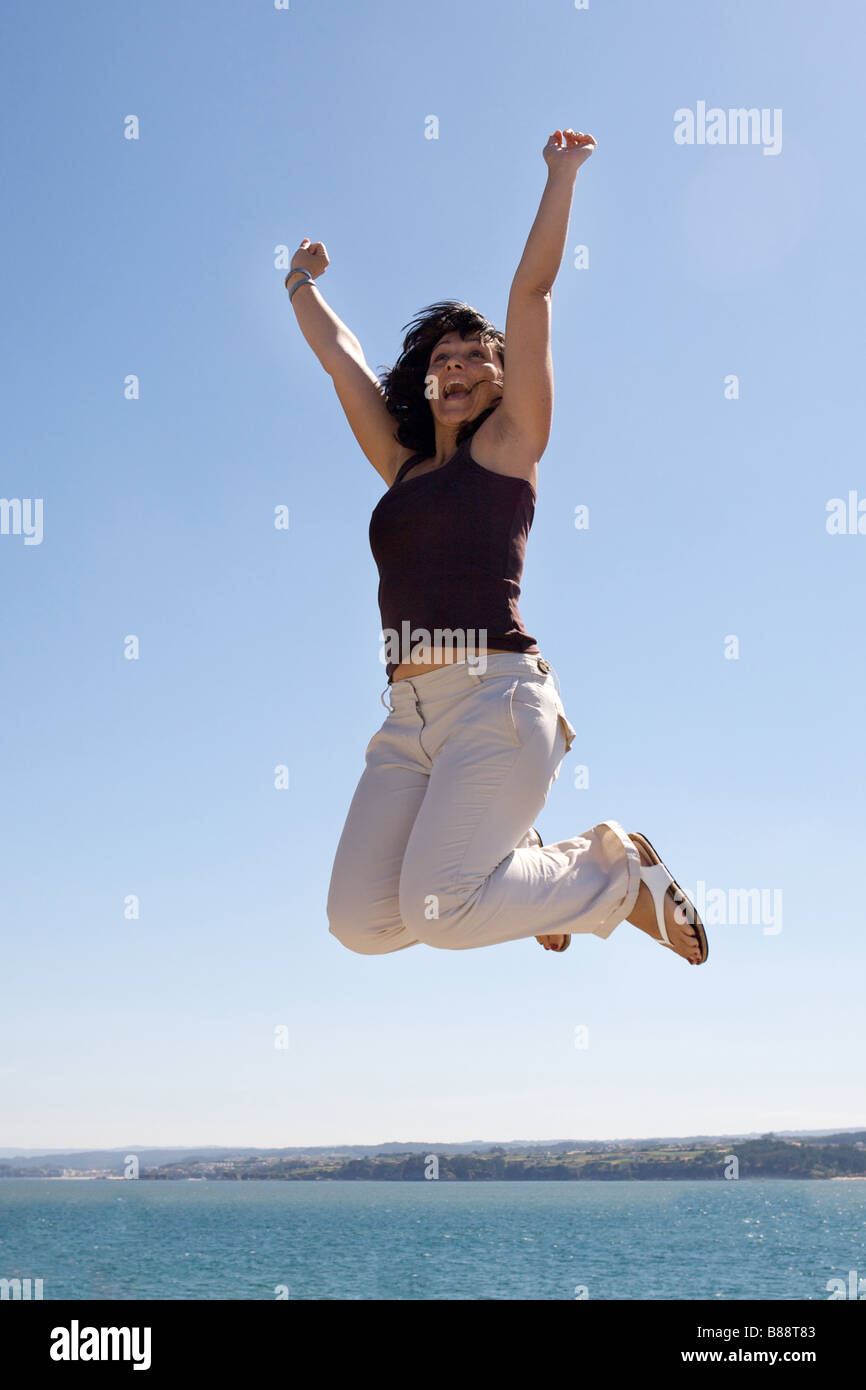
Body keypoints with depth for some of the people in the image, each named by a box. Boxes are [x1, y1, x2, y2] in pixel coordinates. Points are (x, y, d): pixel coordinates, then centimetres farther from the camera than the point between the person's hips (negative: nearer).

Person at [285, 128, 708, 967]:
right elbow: (339, 354, 33)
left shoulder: (509, 444, 9)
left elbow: (532, 291, 7)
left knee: (435, 910, -22)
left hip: (495, 695, -6)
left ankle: (620, 875, 4)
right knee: (360, 922, -11)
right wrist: (302, 286, 46)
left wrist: (563, 174, 10)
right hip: (410, 716, 6)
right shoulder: (402, 466, 23)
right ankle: (516, 868, 15)